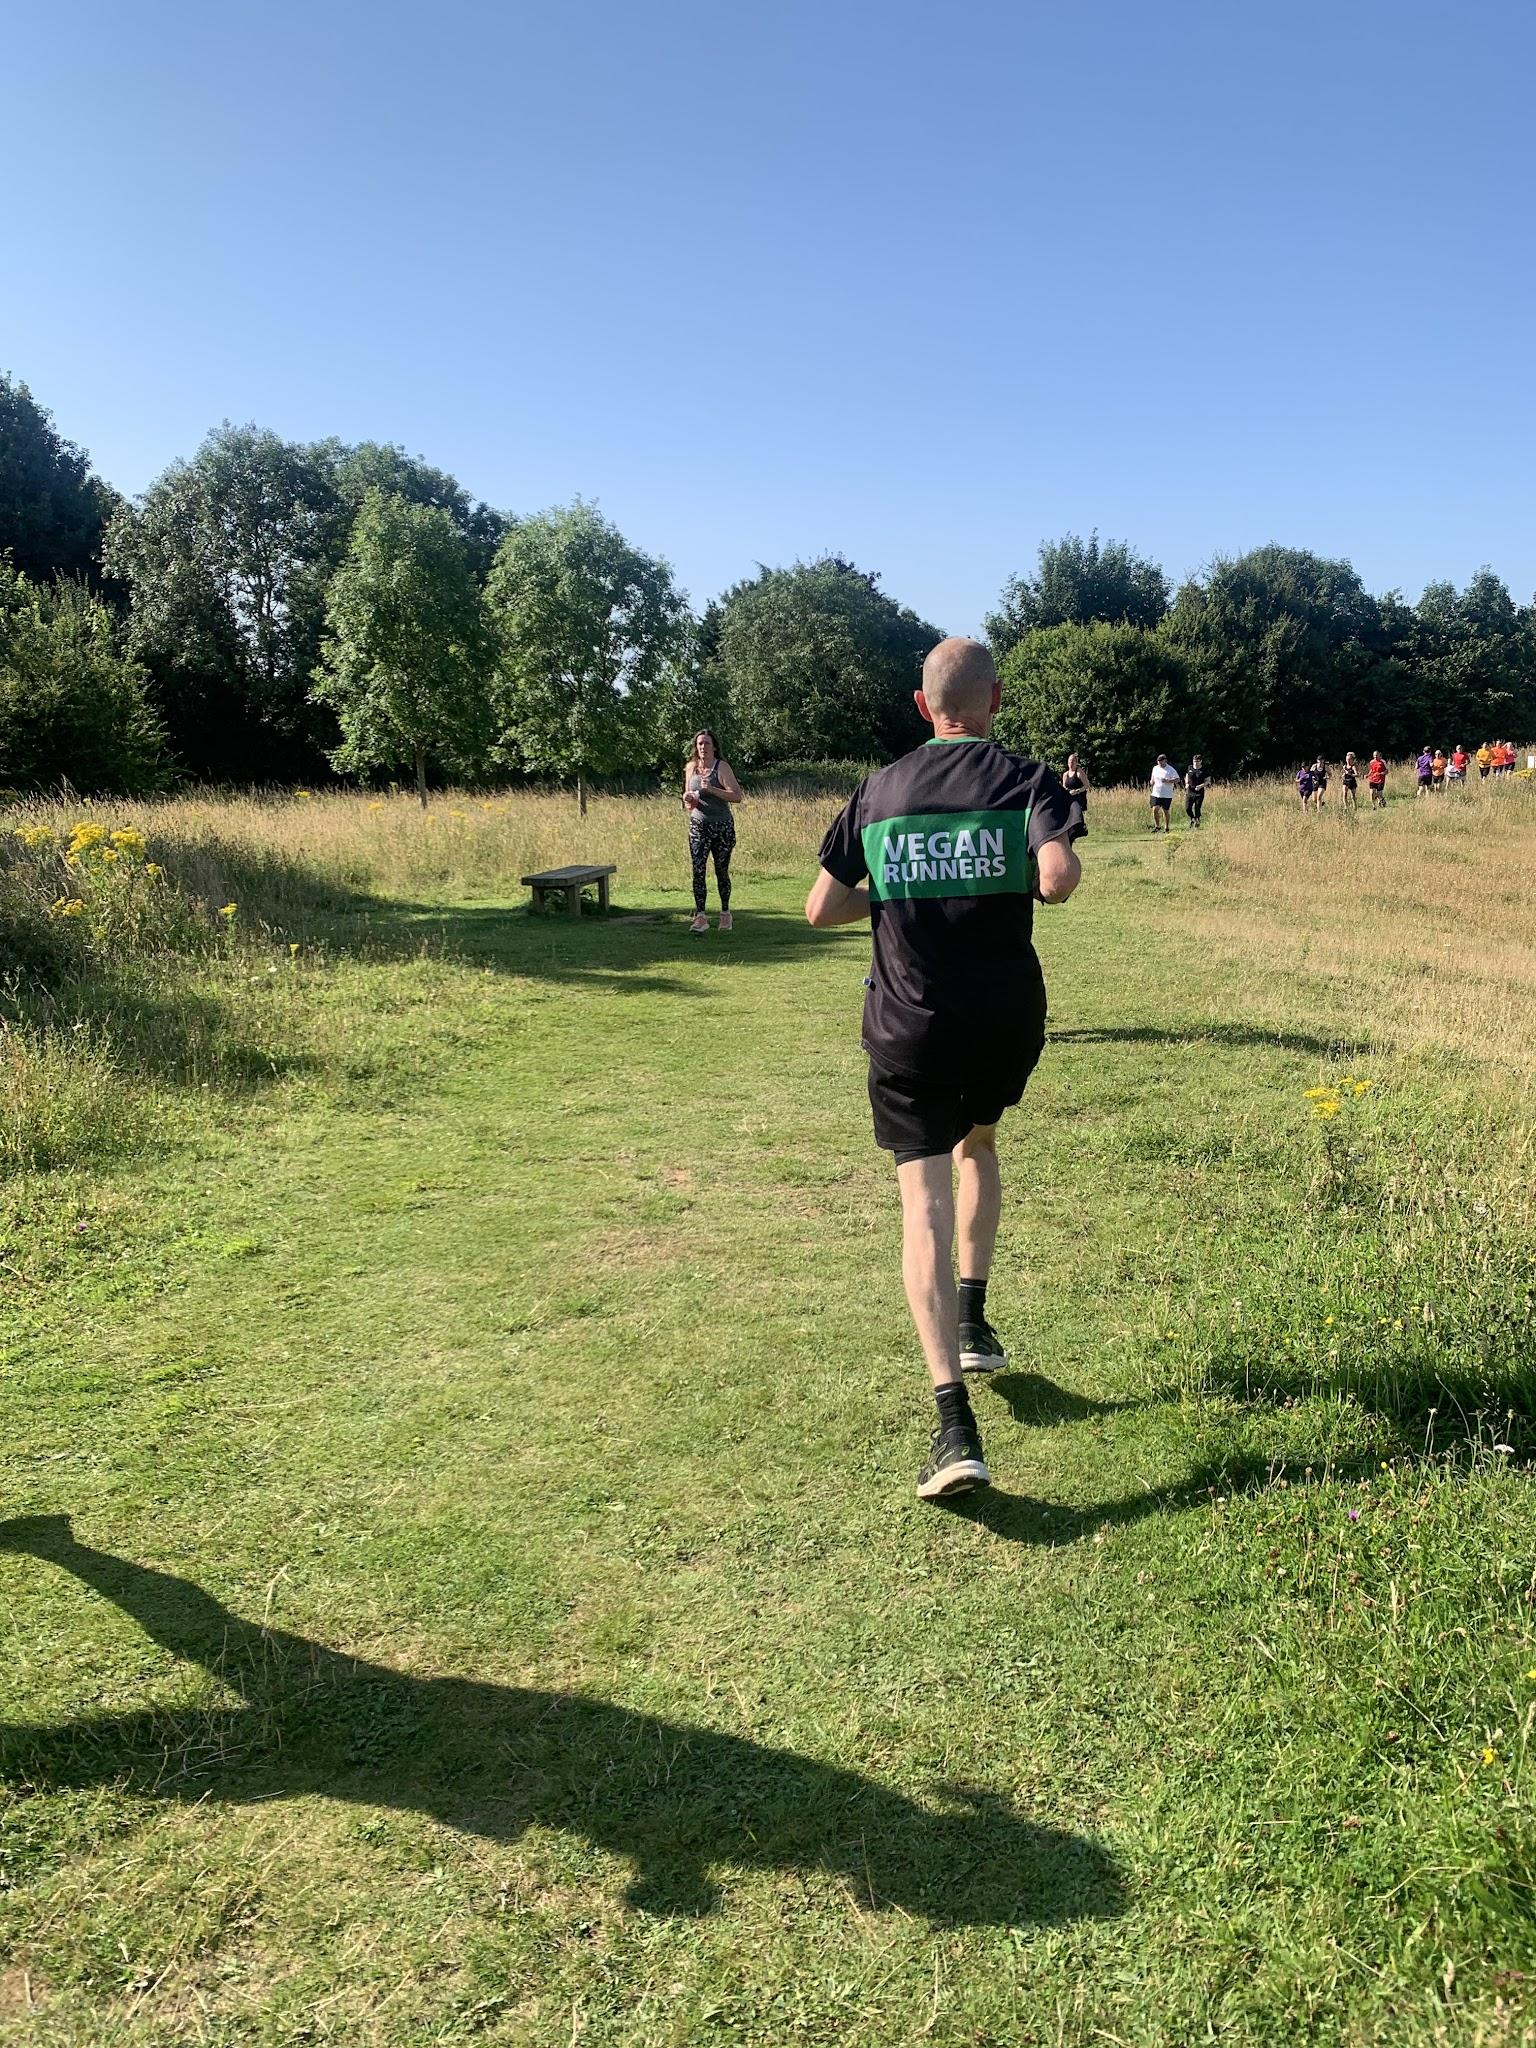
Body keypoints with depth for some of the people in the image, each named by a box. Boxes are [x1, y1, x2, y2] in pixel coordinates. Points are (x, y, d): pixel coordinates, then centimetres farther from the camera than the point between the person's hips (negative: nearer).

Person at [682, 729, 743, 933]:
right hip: (698, 826, 3)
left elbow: (737, 796, -16)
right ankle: (700, 916, -9)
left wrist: (712, 789, -25)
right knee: (698, 871, -8)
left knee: (721, 872, 6)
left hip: (722, 826, -3)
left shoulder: (722, 767, -7)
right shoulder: (691, 768, 7)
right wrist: (688, 800, -3)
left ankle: (725, 912, 21)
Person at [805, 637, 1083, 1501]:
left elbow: (823, 908, 4)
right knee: (978, 1144, 30)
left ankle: (956, 1425, -11)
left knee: (926, 1203, -3)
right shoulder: (1026, 779, -3)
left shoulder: (878, 791, 4)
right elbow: (1058, 879, -21)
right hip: (1007, 1020, 1)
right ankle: (972, 1322, 30)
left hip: (909, 1031, 0)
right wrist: (1044, 879, 1)